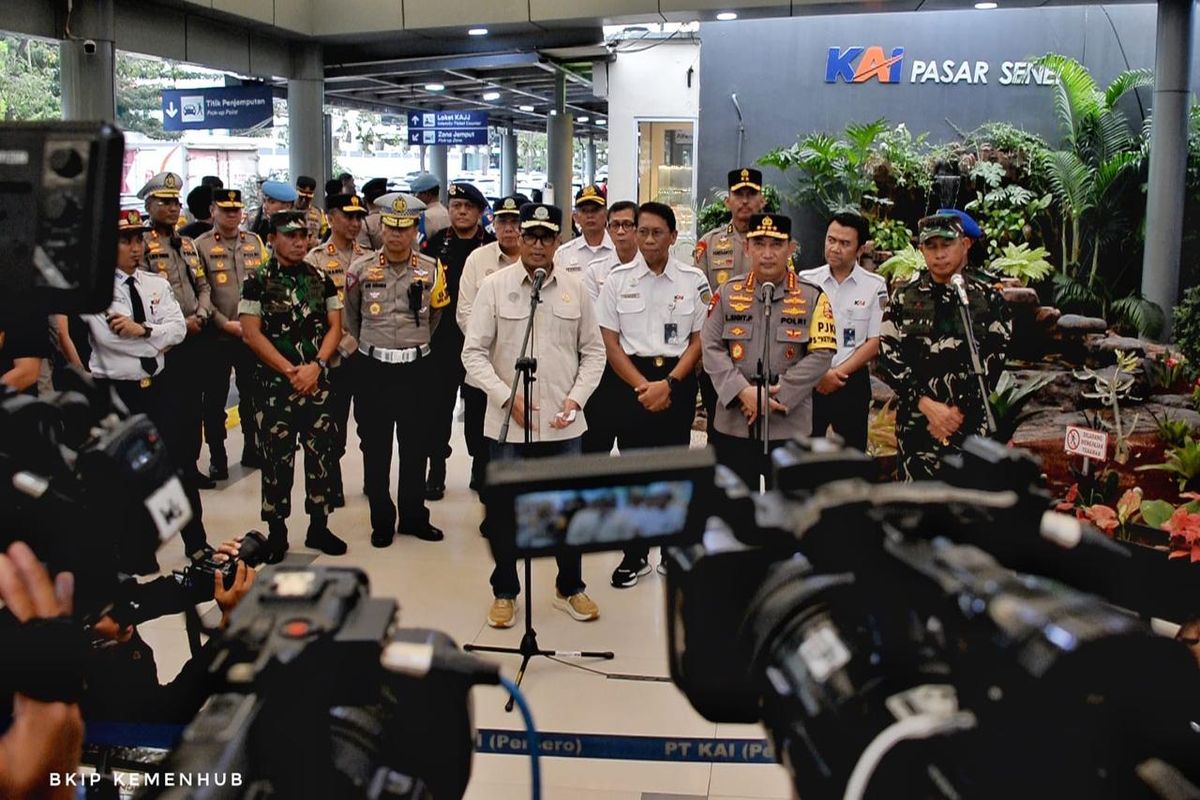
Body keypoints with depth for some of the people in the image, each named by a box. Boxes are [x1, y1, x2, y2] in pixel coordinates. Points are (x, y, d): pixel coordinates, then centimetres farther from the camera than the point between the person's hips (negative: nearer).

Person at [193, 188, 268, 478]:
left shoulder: (255, 242, 8)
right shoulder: (201, 245, -3)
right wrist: (226, 323, -15)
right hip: (217, 337, -3)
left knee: (252, 394, 13)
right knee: (215, 399, 5)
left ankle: (252, 449, 27)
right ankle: (217, 457, 16)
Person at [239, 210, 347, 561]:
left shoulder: (322, 279, 8)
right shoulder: (257, 281, -2)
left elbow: (335, 326, 6)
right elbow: (251, 333, -7)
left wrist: (315, 366, -10)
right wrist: (291, 371, -13)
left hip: (318, 383, 3)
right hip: (275, 384, -3)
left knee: (321, 454, 6)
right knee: (276, 459, 3)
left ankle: (319, 526, 19)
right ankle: (276, 532, 15)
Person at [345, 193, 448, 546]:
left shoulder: (431, 269, -1)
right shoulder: (361, 268, -3)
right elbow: (350, 316, 13)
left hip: (415, 368, 1)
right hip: (372, 369, 0)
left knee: (416, 447, 9)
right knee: (375, 448, 6)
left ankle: (414, 517, 23)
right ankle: (381, 521, 18)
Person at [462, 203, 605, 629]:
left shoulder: (575, 289, 4)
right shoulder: (494, 286, -2)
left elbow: (593, 351, 9)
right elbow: (474, 352, -3)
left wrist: (576, 398, -4)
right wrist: (508, 397, -13)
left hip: (563, 422, 2)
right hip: (509, 422, -2)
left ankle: (570, 588, 30)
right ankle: (504, 592, 26)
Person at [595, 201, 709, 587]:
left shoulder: (694, 280, 0)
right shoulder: (618, 279, 1)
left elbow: (700, 339, 1)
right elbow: (610, 342, 0)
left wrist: (669, 384, -10)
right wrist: (642, 386, -9)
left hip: (678, 380, 0)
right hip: (630, 381, 0)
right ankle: (634, 556, 16)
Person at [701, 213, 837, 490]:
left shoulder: (813, 297, 0)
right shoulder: (727, 293, 4)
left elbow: (821, 355, -7)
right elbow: (711, 347, -2)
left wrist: (776, 396, -15)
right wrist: (743, 392, -16)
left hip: (789, 426, -1)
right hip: (732, 425, 1)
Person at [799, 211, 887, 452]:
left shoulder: (874, 286, -2)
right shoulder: (806, 281, 0)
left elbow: (875, 343, -3)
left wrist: (840, 372, -12)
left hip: (852, 382, 0)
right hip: (808, 382, 1)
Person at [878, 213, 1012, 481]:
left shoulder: (989, 299, 4)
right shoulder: (903, 298, 5)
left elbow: (993, 361, -2)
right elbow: (888, 356, -2)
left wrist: (958, 411, -12)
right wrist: (927, 404, -13)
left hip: (971, 420, 0)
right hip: (915, 419, 0)